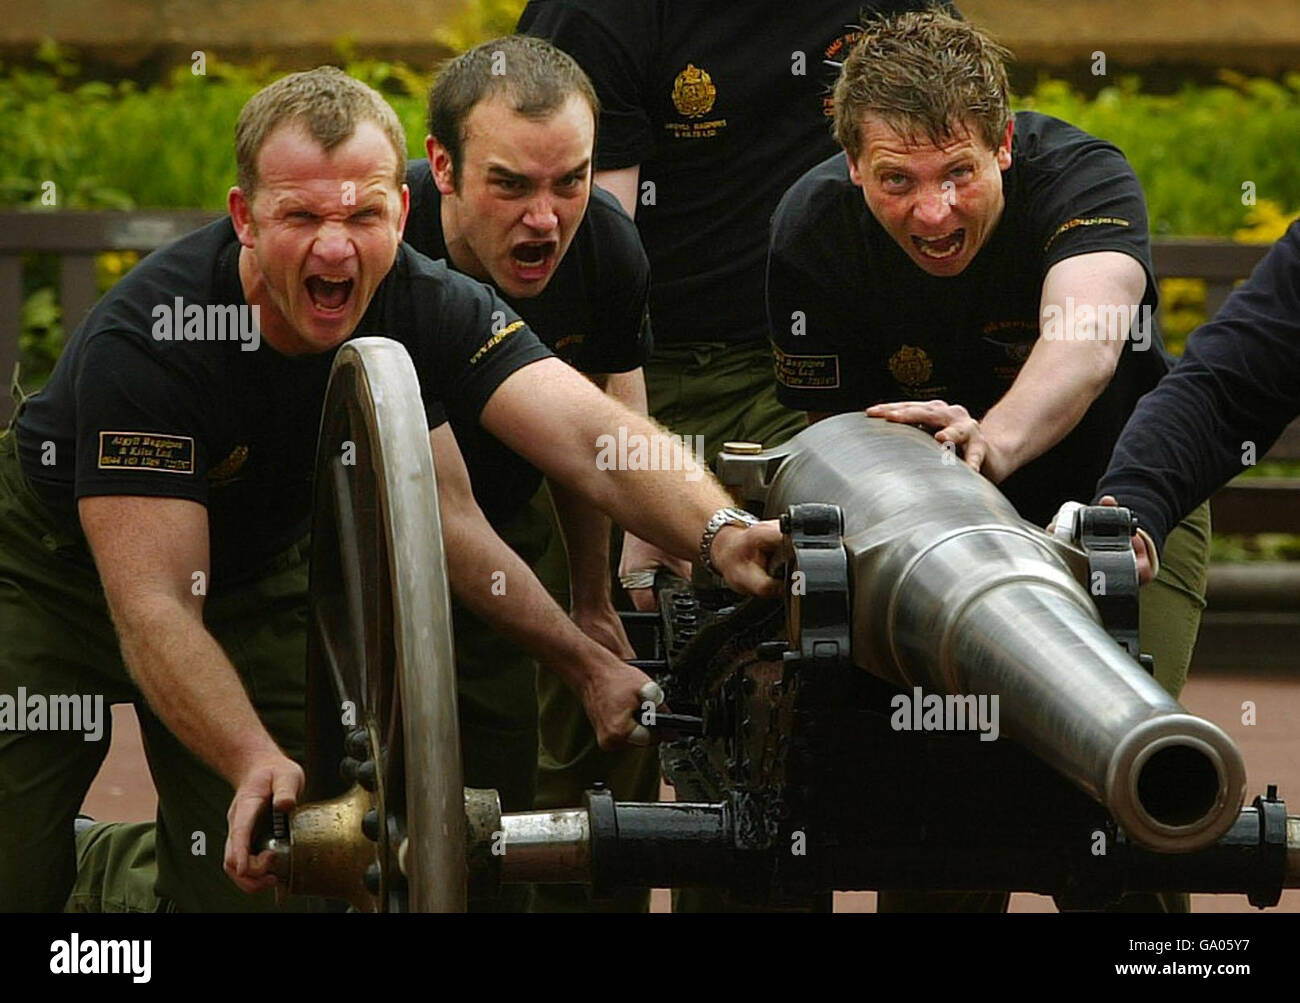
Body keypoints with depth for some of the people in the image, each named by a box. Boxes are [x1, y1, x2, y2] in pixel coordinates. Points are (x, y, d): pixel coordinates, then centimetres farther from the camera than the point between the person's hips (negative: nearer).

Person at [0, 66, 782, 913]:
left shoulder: (433, 310, -22)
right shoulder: (146, 336, -33)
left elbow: (587, 438, -35)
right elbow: (154, 605, -37)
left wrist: (716, 530, -54)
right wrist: (259, 764, -51)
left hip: (260, 575, 3)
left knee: (242, 885, -7)